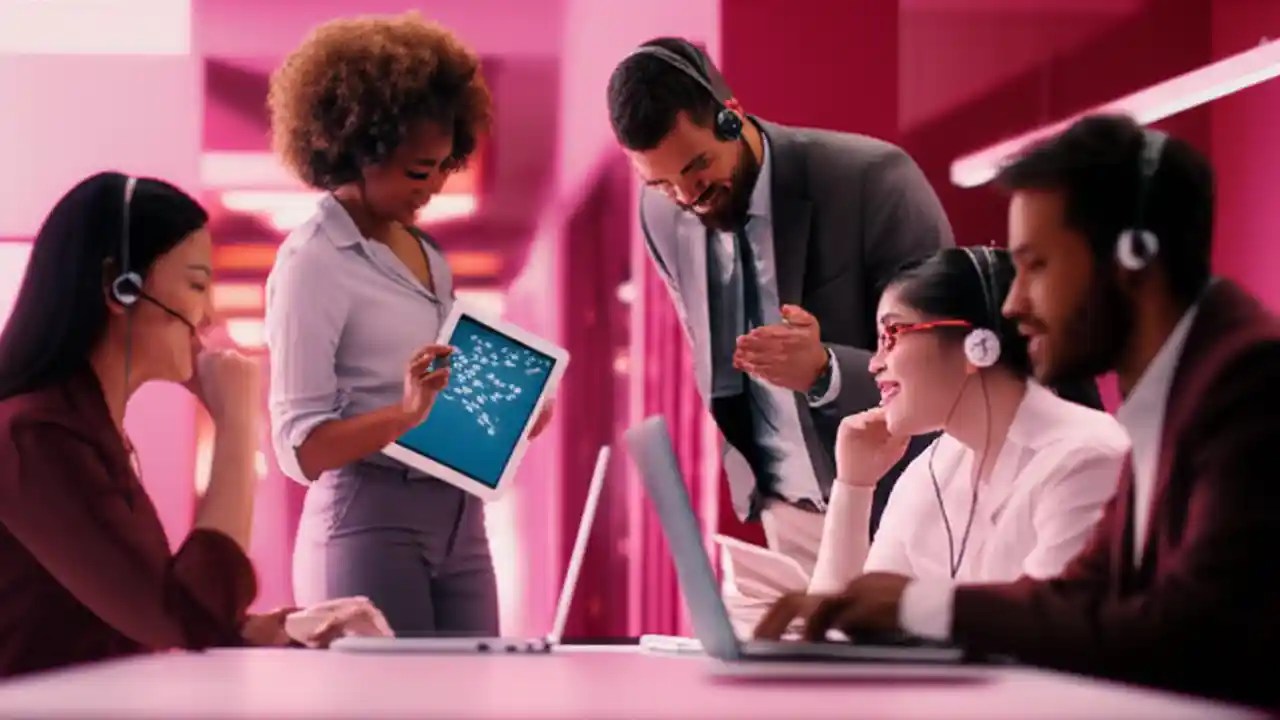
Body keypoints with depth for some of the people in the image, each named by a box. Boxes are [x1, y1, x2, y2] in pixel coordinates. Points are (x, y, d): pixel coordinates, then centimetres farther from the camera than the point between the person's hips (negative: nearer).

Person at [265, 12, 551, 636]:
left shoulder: (425, 253, 13)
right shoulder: (312, 263, -10)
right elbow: (300, 448, -14)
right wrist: (406, 412, -29)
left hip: (458, 518, 7)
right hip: (370, 523, -7)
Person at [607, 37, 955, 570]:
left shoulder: (871, 180, -20)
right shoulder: (662, 213, -3)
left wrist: (823, 371, -34)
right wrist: (751, 488, 9)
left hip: (906, 506, -4)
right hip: (789, 519, 4)